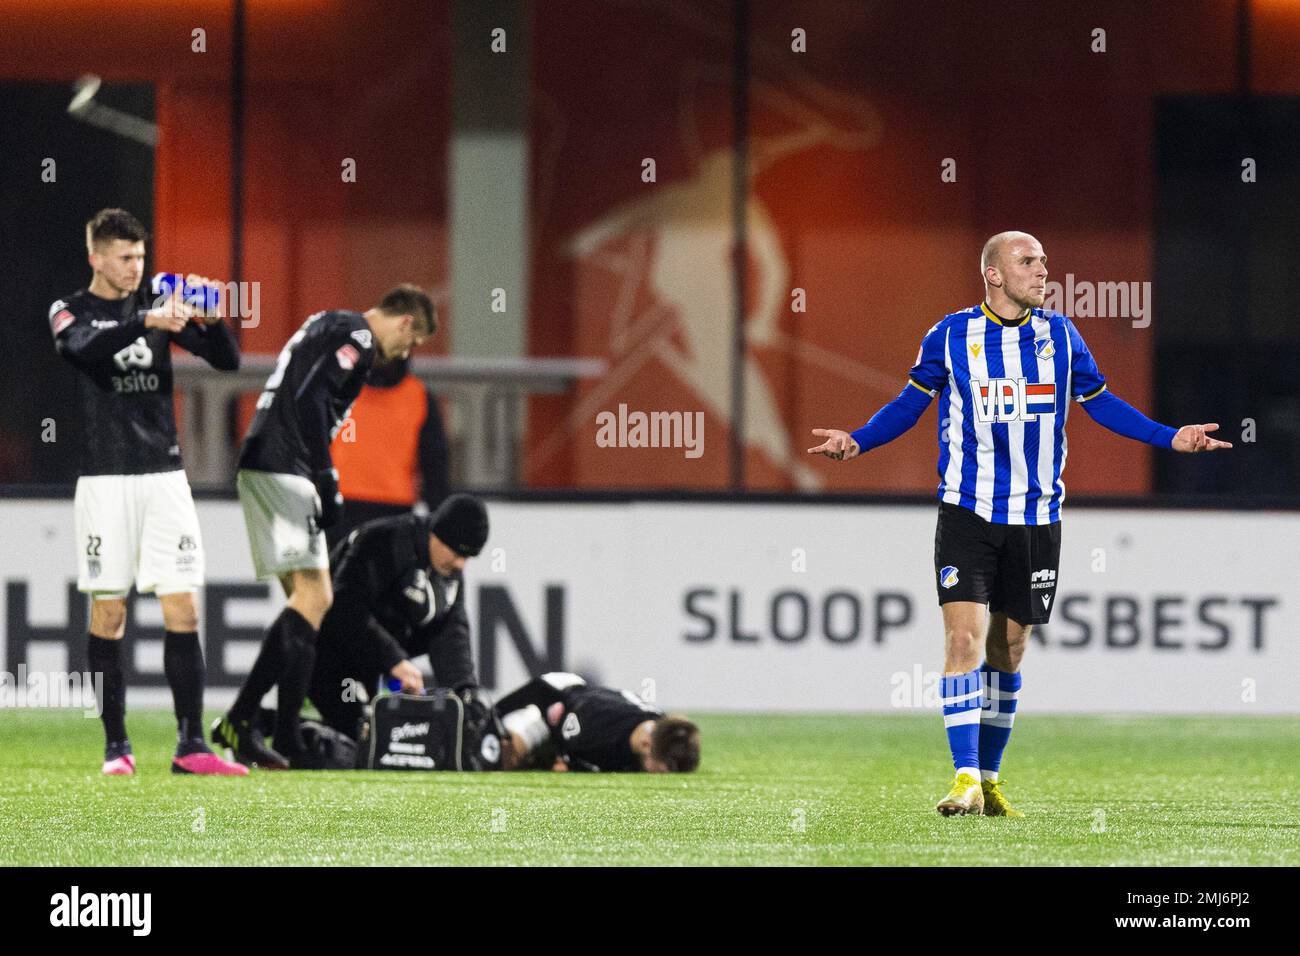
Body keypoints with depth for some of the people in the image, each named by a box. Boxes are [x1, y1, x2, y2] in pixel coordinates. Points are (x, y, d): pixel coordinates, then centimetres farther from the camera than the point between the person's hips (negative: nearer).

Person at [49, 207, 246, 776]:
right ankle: (116, 746, 5)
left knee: (182, 609, -3)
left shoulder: (158, 307, 12)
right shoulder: (70, 311, 2)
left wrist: (211, 319, -13)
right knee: (107, 613, -2)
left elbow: (226, 360, 7)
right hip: (105, 477, -3)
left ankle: (191, 746, -3)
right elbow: (87, 344, -21)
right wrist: (148, 321, -35)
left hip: (164, 475, 3)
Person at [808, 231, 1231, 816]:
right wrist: (856, 442, -8)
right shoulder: (951, 336, -3)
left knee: (1007, 652, 9)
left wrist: (1170, 438, 8)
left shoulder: (1059, 335, 5)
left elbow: (1099, 402, 15)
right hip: (967, 513, -3)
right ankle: (966, 780, -15)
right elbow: (911, 402, 6)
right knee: (964, 640, -15)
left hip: (1037, 520, 3)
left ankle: (989, 780, 21)